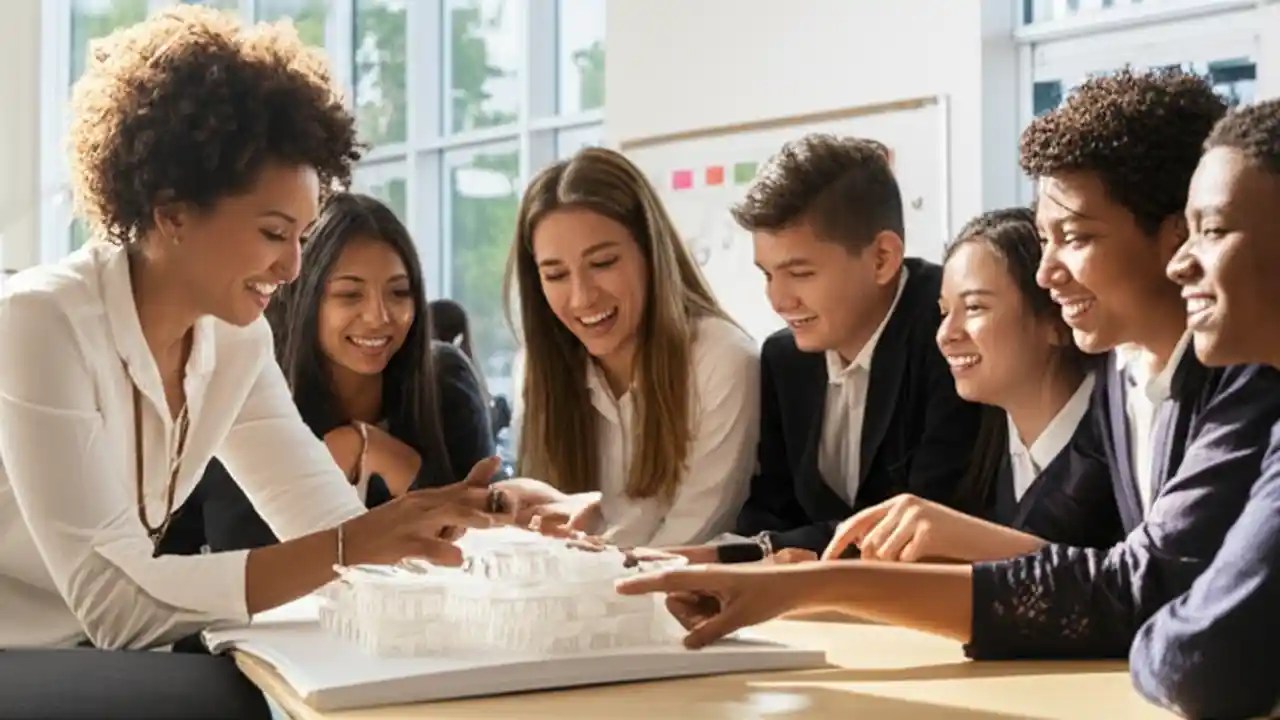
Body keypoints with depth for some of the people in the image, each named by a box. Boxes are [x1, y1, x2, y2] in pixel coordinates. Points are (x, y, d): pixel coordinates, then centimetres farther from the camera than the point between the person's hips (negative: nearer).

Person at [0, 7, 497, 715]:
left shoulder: (236, 339, -1)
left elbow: (331, 519, -4)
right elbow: (116, 602, -27)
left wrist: (496, 521, -20)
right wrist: (352, 547, -33)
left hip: (81, 655, 7)